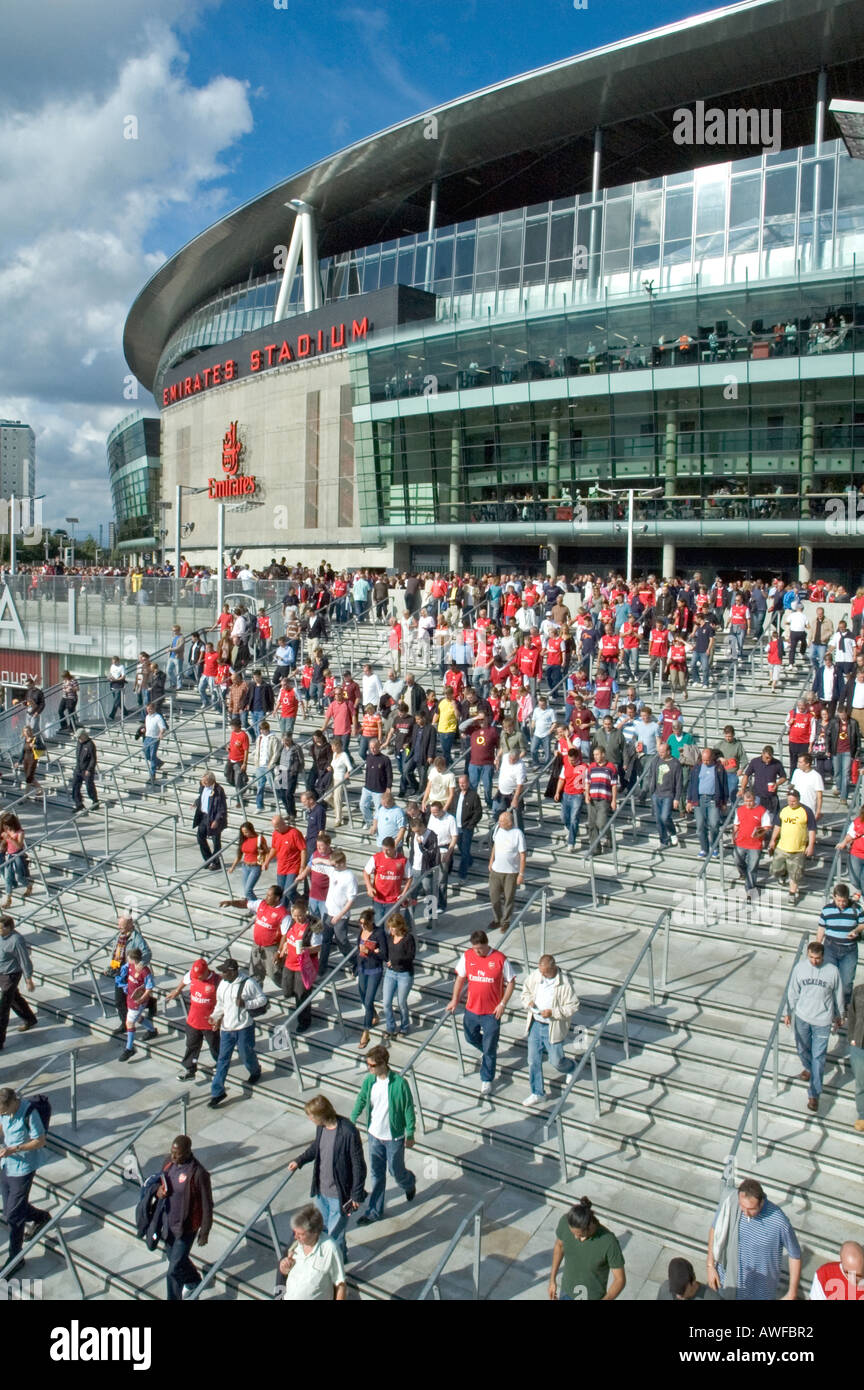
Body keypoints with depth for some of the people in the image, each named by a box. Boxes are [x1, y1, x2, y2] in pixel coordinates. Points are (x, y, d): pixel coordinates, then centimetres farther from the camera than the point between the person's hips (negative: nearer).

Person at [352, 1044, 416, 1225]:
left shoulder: (399, 1083, -25)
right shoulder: (369, 1080, -11)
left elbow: (409, 1109, -14)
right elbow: (361, 1101, 7)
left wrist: (410, 1135, -8)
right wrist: (351, 1122, 10)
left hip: (394, 1137, -4)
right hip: (374, 1135, 4)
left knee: (396, 1171, 13)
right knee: (376, 1174, 14)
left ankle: (410, 1183, 47)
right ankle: (374, 1211, 29)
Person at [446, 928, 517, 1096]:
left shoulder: (500, 959, -16)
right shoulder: (467, 956, -6)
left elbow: (511, 982, -5)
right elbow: (460, 977, 7)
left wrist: (503, 1004, -11)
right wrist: (455, 1000, 7)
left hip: (492, 1012, -4)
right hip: (471, 1009, 4)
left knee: (489, 1049, 4)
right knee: (471, 1038, 22)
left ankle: (486, 1081, 21)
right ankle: (490, 1049, 50)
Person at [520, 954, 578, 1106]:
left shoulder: (564, 984, -20)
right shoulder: (534, 975, -7)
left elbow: (573, 1006, -13)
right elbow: (526, 991, 10)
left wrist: (553, 1012, -24)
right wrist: (528, 1001, -12)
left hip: (553, 1028, -4)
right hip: (535, 1024, 4)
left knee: (556, 1061, 8)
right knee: (533, 1060, 7)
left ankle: (571, 1066, 44)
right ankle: (537, 1093, 22)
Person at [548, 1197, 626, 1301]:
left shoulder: (609, 1241, -39)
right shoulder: (565, 1222, -28)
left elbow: (620, 1279, -25)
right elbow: (559, 1245, -4)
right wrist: (552, 1279, 5)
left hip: (592, 1298, -3)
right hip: (568, 1290, 3)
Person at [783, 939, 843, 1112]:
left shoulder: (832, 971, -13)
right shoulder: (800, 967, -9)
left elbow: (838, 995, 1)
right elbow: (793, 992, 2)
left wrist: (838, 1017, 11)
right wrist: (789, 1013, 9)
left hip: (822, 1020, -2)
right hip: (802, 1017, 3)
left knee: (818, 1057, 0)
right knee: (803, 1049, 21)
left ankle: (814, 1094, 8)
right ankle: (809, 1069, 53)